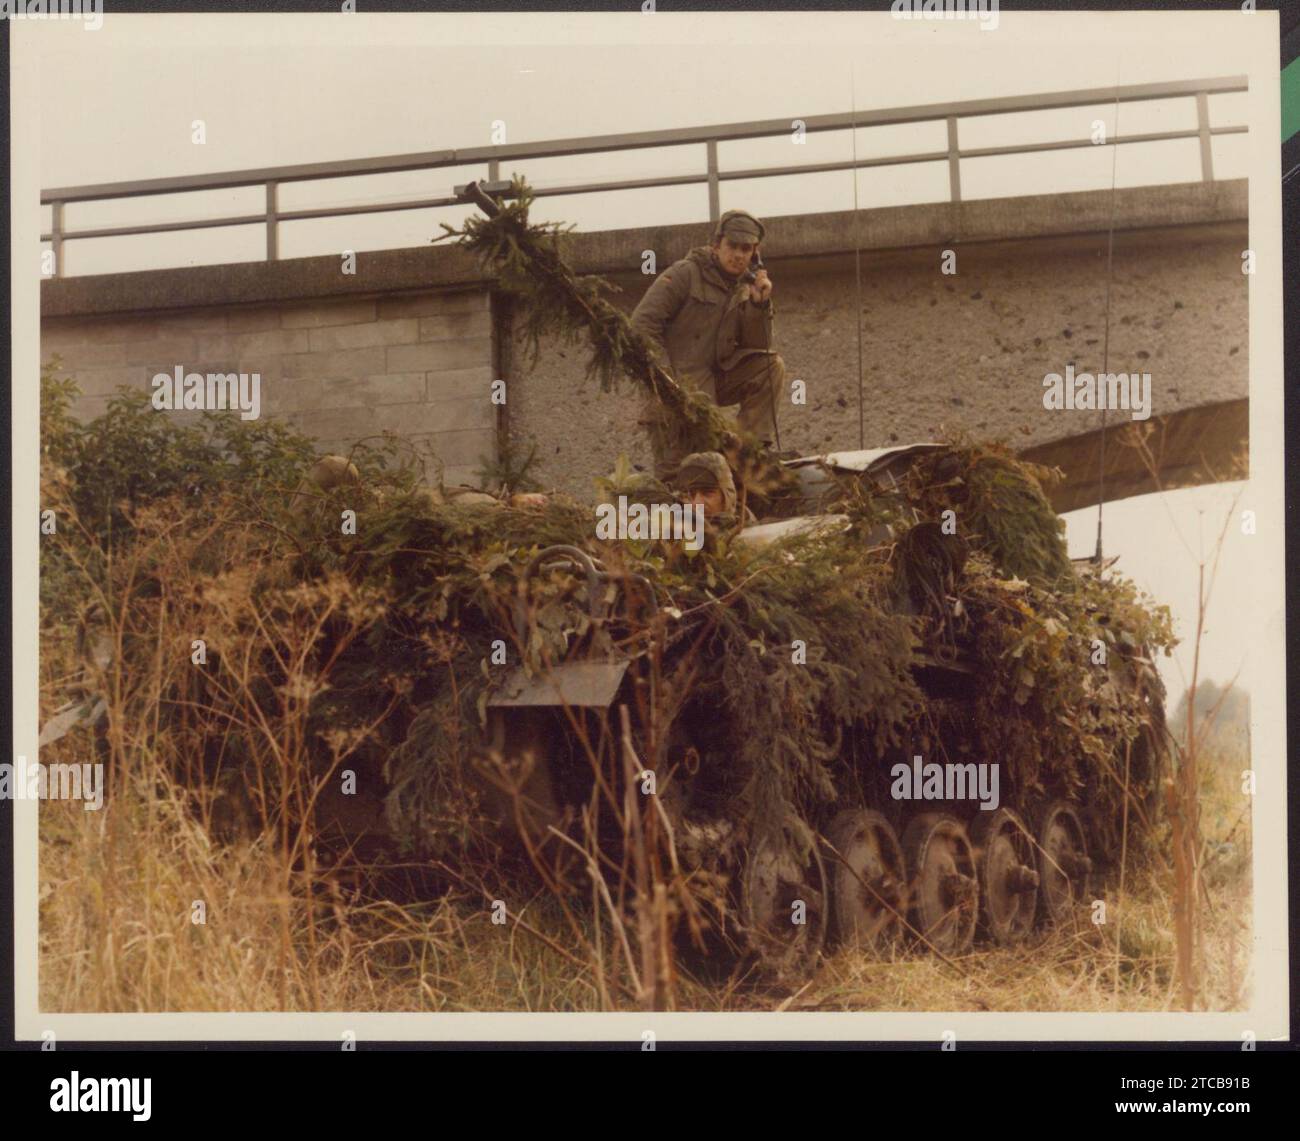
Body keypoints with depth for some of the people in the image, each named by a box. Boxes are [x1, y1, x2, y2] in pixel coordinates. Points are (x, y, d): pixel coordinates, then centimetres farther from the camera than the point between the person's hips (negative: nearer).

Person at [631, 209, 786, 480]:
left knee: (772, 366, -11)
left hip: (715, 379, 6)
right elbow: (642, 322, -15)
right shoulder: (686, 273, -9)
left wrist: (760, 303, -12)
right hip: (677, 384, -6)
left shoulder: (744, 287, 9)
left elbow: (757, 346, 5)